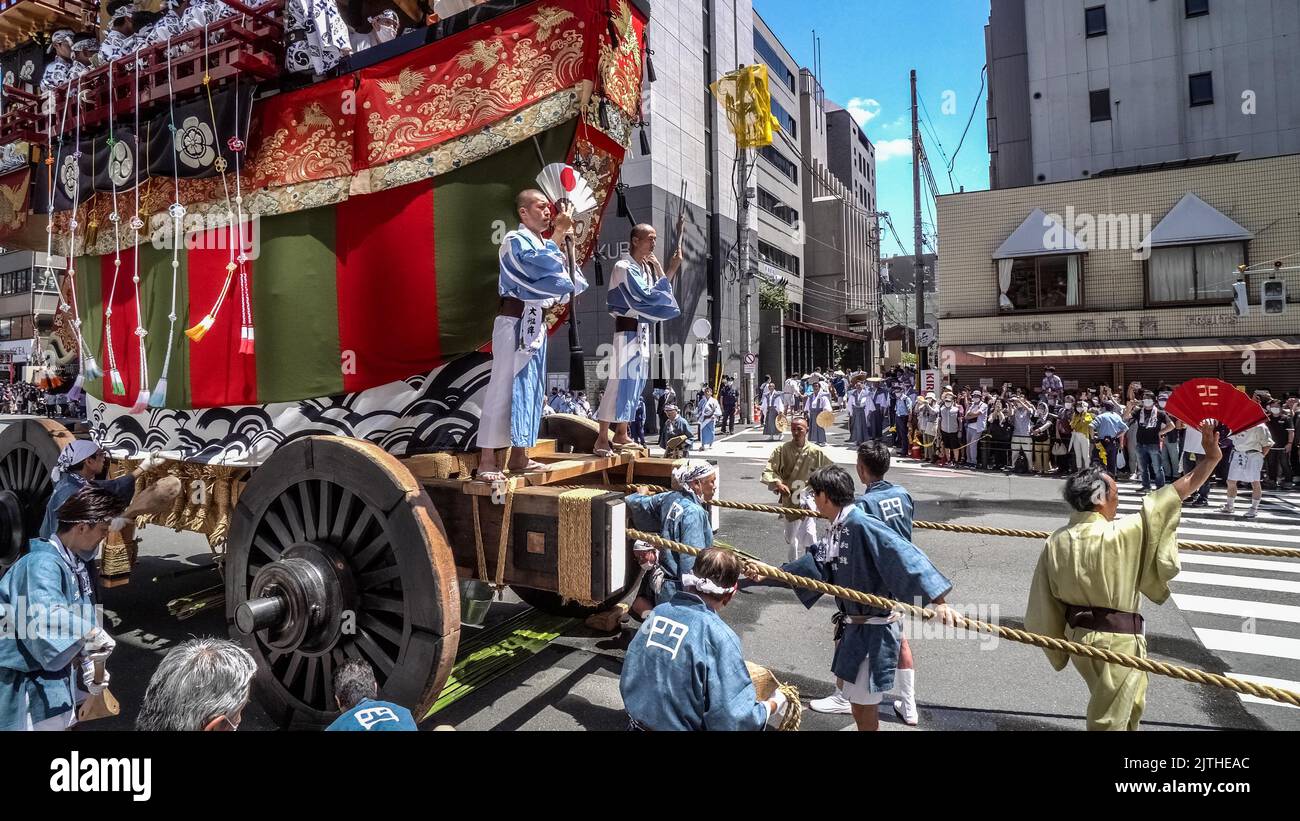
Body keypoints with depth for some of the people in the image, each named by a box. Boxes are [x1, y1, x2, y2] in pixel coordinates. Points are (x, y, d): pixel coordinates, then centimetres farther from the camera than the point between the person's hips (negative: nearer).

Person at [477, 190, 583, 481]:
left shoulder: (544, 244, 18)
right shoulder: (515, 240, -6)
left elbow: (563, 272, 15)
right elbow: (542, 265, -22)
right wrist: (559, 233, -13)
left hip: (536, 324, 8)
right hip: (515, 321, -8)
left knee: (530, 389, 9)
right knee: (503, 388, -9)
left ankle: (519, 455, 17)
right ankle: (487, 460, -6)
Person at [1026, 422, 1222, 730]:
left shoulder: (1056, 542, -8)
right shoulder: (1120, 534, -23)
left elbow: (1044, 605, 0)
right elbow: (1179, 491, -16)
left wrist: (1057, 643, 14)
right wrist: (1211, 457, -9)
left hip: (1078, 635, 6)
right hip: (1117, 642, -6)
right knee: (1110, 719, 13)